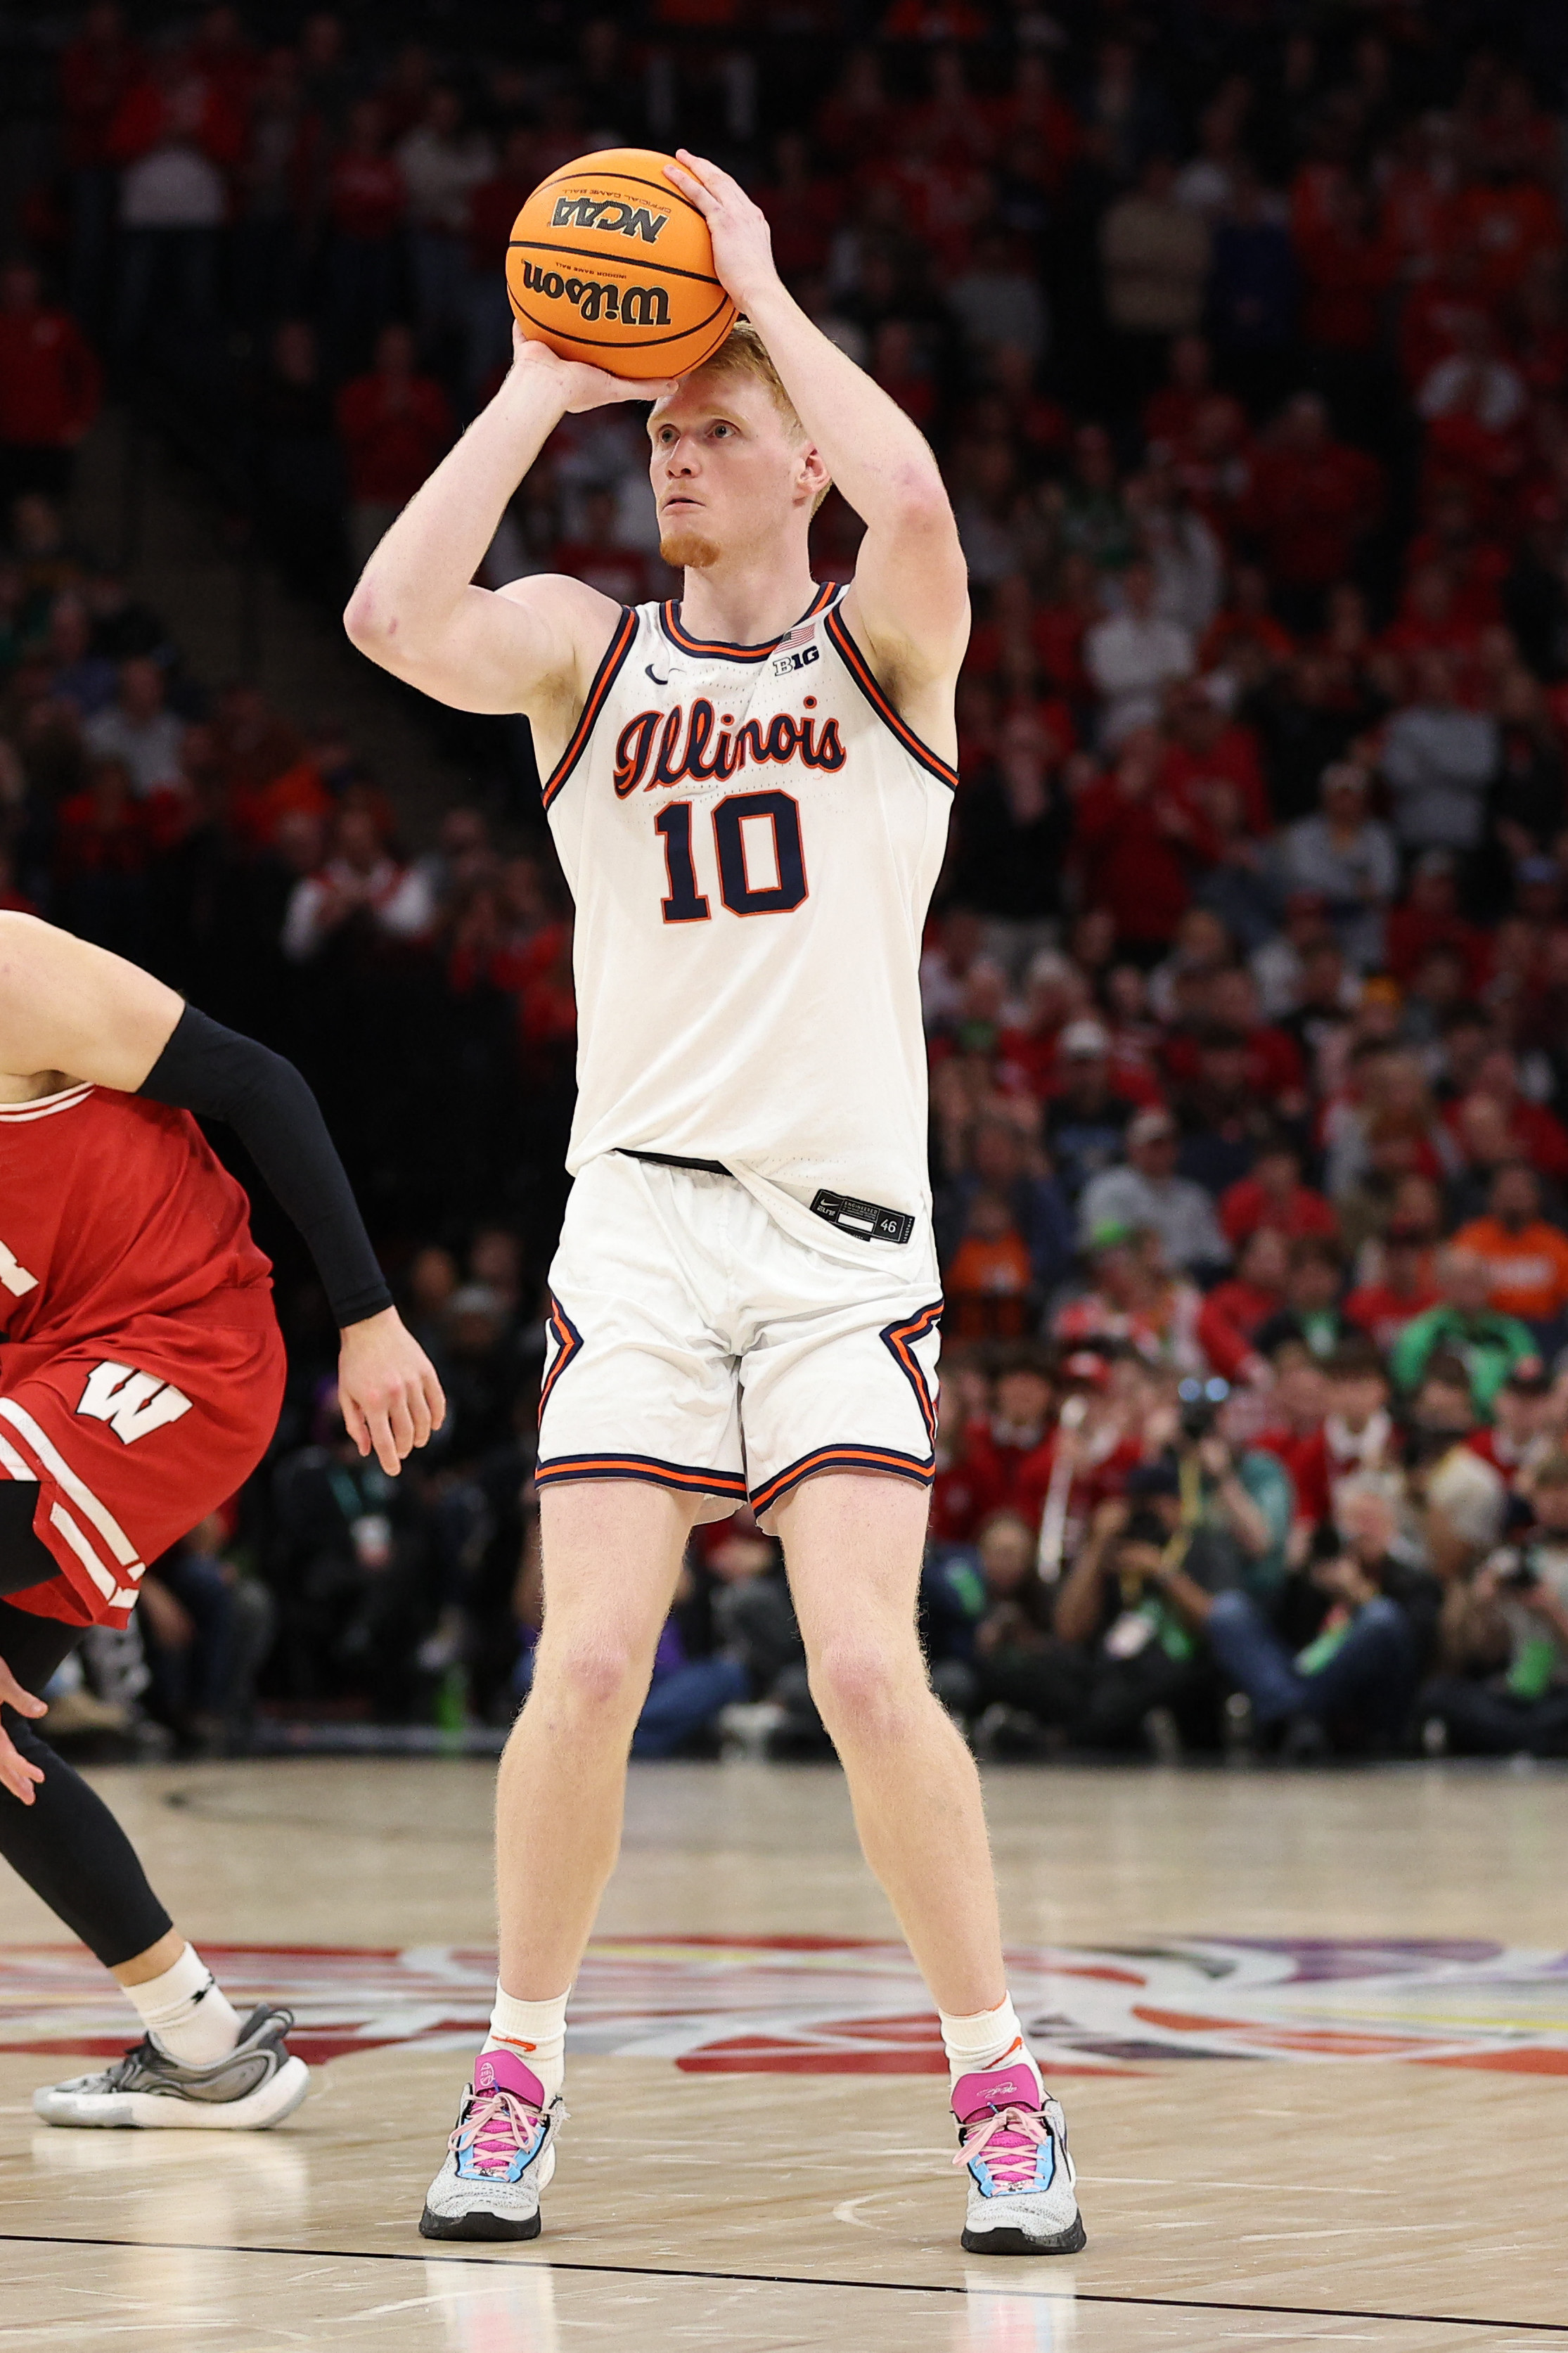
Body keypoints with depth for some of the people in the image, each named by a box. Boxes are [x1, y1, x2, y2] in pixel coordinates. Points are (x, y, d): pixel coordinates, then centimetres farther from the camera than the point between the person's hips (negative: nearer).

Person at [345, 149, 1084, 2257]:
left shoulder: (884, 646, 4)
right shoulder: (583, 652, 9)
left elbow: (912, 508, -21)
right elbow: (394, 616, -13)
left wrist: (759, 283, -11)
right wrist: (543, 385, -7)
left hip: (848, 1239, -2)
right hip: (642, 1223, 2)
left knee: (868, 1668, -13)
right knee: (589, 1668, -9)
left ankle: (1000, 2085, 0)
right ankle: (519, 2077, 8)